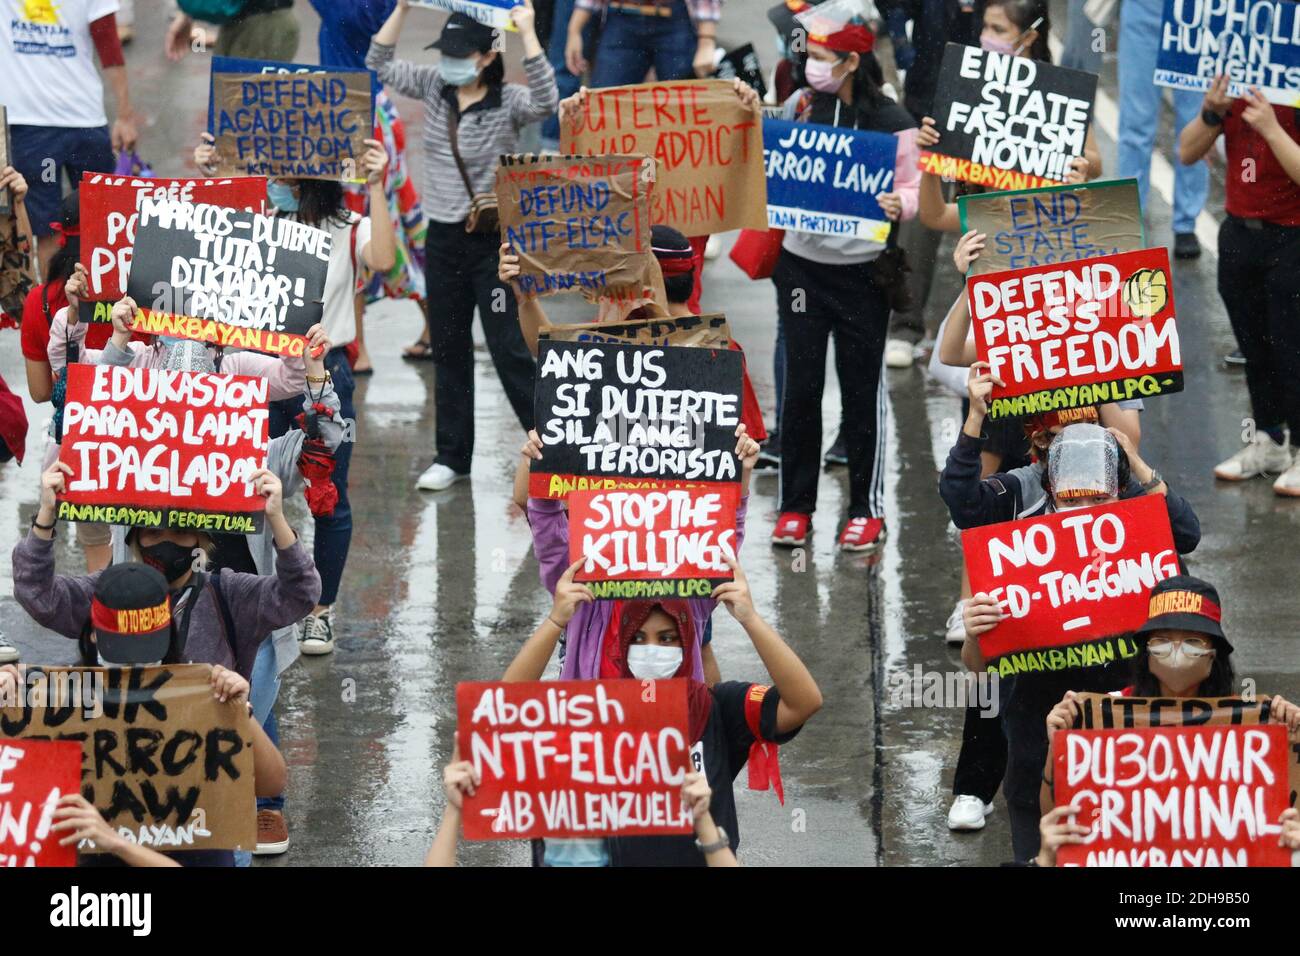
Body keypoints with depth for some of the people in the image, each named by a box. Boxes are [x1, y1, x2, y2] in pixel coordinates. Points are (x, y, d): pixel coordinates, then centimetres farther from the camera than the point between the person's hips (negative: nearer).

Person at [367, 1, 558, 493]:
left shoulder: (507, 102, -14)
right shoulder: (435, 87, 2)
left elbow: (545, 101, -34)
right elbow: (380, 64, 3)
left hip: (493, 240, -6)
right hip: (443, 237, 6)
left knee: (509, 349, -6)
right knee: (447, 350, 11)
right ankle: (452, 456, 19)